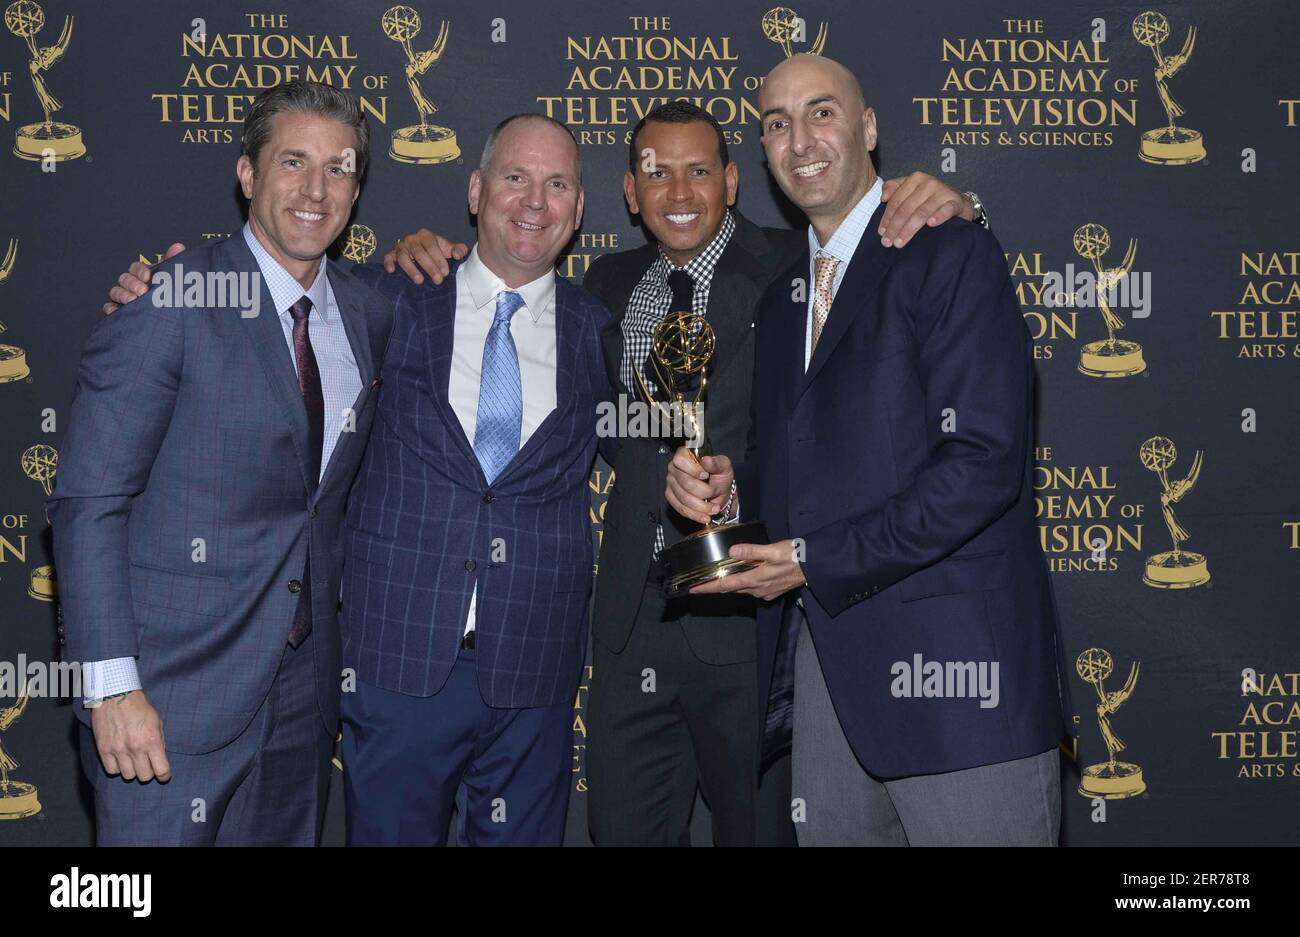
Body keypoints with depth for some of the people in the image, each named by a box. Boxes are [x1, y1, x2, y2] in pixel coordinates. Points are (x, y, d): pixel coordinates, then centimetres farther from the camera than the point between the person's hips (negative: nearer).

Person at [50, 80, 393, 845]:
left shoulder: (368, 315, 8)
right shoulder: (171, 301, -11)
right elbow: (88, 502, -13)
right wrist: (112, 688, -18)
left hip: (305, 690, 6)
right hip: (174, 697, -5)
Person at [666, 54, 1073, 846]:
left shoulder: (951, 255, -6)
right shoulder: (782, 297, 18)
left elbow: (984, 462, -16)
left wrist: (814, 560, -14)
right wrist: (724, 483, 0)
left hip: (949, 662, -6)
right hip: (824, 657, 7)